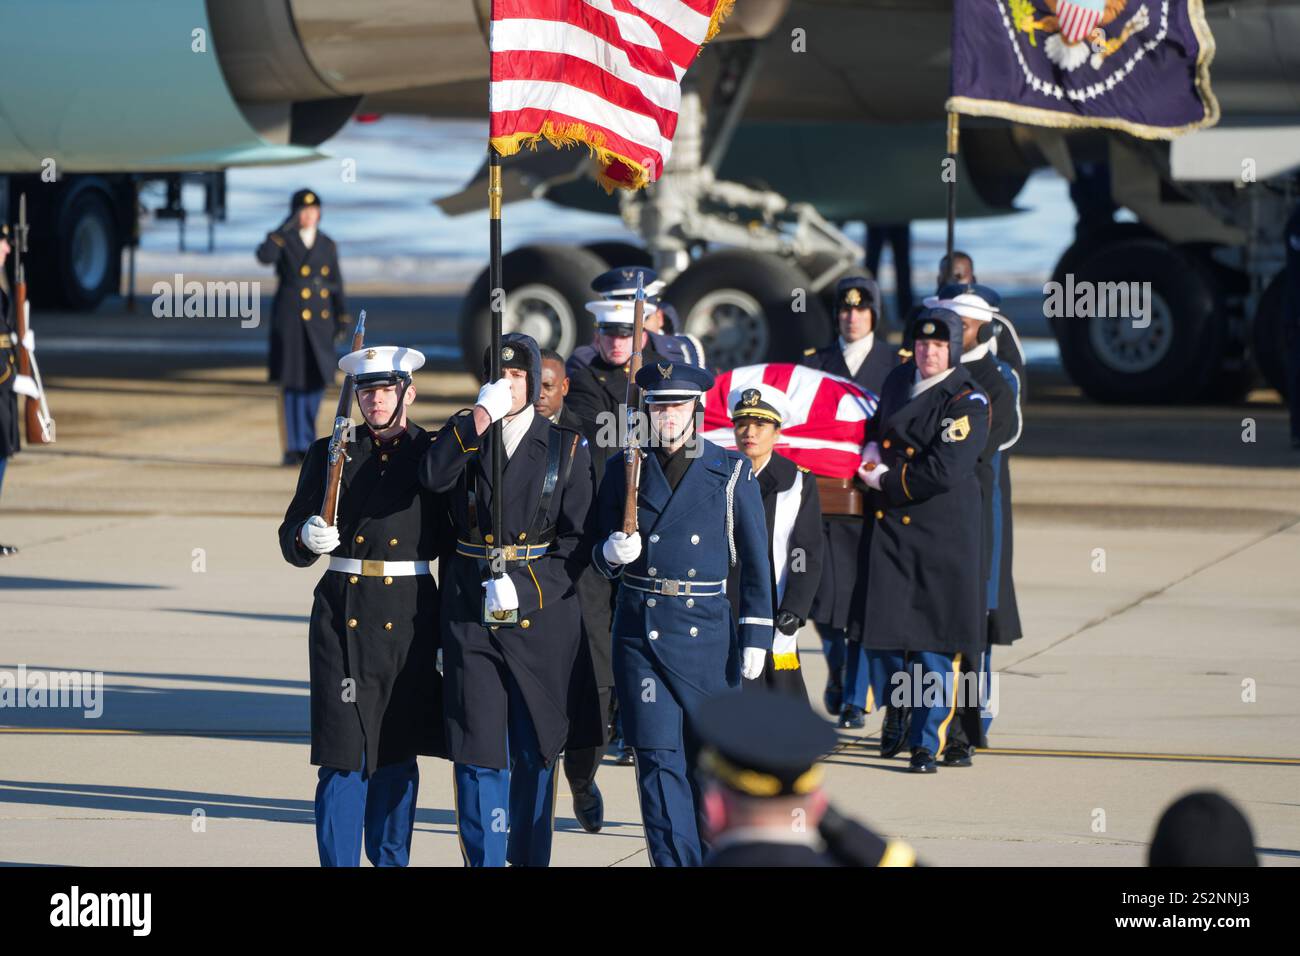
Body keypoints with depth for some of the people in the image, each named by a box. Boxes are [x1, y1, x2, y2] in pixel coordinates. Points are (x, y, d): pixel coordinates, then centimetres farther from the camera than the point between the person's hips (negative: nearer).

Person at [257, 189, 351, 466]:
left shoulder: (327, 245, 10)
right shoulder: (282, 240, 0)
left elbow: (336, 284, 10)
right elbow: (264, 256, -22)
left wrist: (343, 319, 3)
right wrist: (286, 227, -24)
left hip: (319, 323, 3)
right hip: (289, 319, -3)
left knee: (316, 380, 5)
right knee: (291, 383, -4)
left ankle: (306, 438, 25)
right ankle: (293, 447, -1)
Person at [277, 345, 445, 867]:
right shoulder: (330, 454, 7)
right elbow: (291, 539, 8)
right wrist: (307, 537, -16)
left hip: (409, 621, 0)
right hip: (342, 619, 0)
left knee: (397, 752, 8)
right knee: (343, 754, -7)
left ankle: (392, 859, 21)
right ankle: (339, 862, -6)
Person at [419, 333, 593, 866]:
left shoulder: (566, 447, 5)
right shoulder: (464, 437, 7)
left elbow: (577, 536, -1)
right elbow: (433, 478, -16)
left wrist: (523, 588, -12)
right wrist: (481, 418, -21)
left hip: (541, 614, 0)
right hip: (471, 613, 0)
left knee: (535, 750, 8)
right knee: (477, 746, -6)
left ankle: (530, 857, 18)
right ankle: (483, 860, -3)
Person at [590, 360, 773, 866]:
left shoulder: (732, 473, 3)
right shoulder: (625, 472, 8)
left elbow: (755, 562, 4)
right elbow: (598, 555, 14)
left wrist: (756, 638, -2)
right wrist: (612, 553, -10)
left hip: (706, 631, -1)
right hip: (640, 630, 1)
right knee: (658, 758, -6)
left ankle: (715, 854, 23)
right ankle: (676, 862, -5)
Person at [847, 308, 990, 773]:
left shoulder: (968, 401, -11)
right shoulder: (900, 377, 10)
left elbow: (943, 471, -19)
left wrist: (885, 481, -10)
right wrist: (872, 446, 9)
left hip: (941, 534, -6)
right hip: (887, 526, 6)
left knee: (935, 642, -4)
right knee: (881, 629, 8)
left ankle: (927, 742, 4)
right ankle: (896, 712, 33)